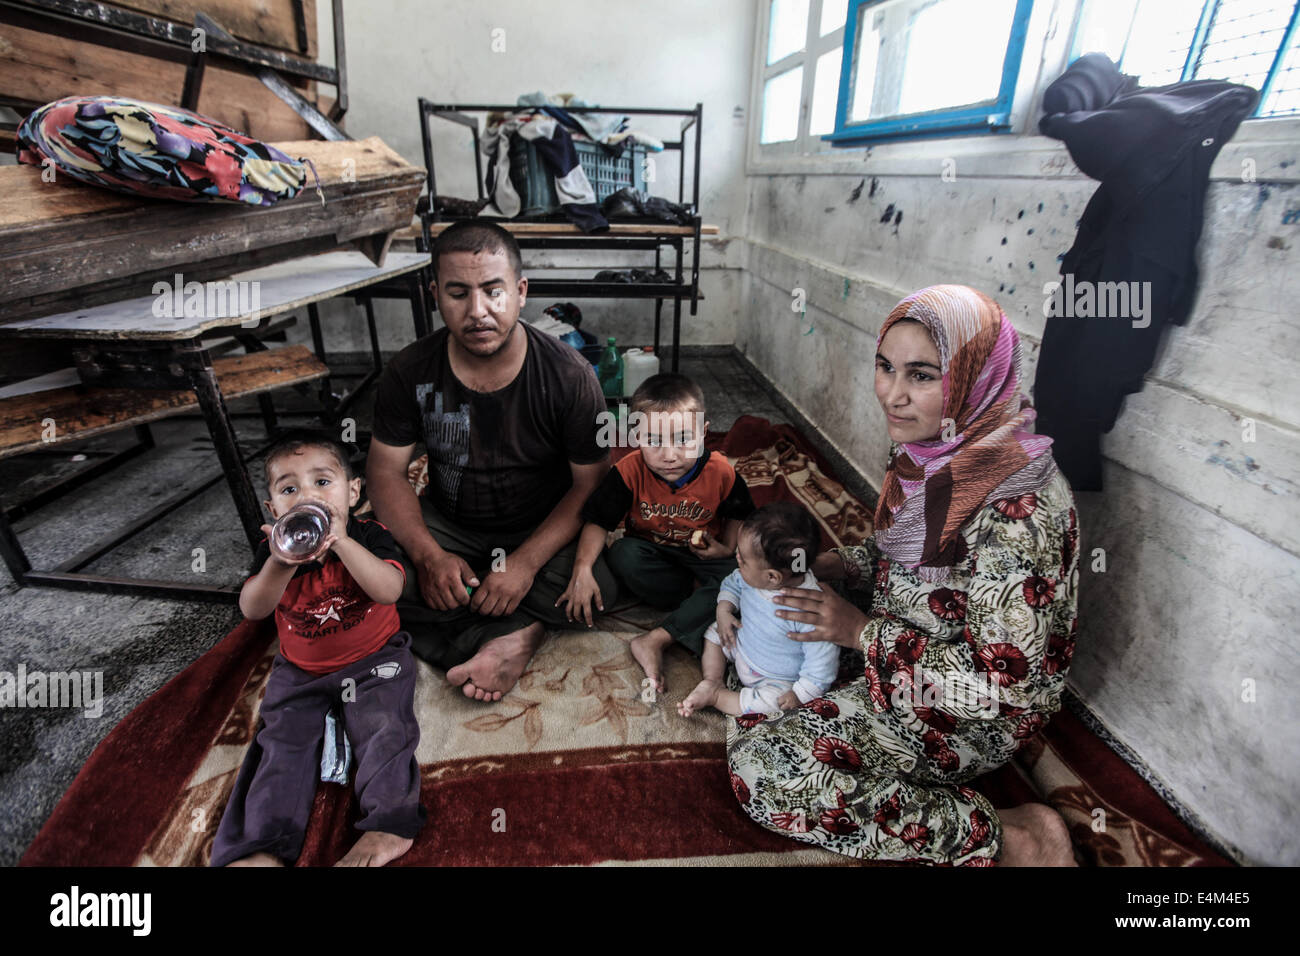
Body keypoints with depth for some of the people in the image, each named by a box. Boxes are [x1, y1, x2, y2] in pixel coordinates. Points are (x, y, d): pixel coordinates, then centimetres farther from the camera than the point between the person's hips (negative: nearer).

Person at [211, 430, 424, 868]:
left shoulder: (369, 536, -16)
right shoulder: (273, 550, -8)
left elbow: (389, 591, -34)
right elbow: (252, 609, -22)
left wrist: (341, 541, -46)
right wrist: (282, 563, -44)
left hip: (373, 658, -3)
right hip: (299, 669, 3)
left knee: (382, 728, -19)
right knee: (282, 741, -7)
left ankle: (389, 826, -13)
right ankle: (258, 849, -3)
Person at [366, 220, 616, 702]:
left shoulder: (569, 374, -18)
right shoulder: (410, 372, -10)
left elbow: (592, 485, -15)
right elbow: (386, 471, -5)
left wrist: (526, 562, -26)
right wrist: (429, 556, -22)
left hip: (542, 531, -2)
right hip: (446, 526, 3)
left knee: (593, 587, -31)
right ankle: (519, 632, -18)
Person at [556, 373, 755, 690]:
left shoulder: (721, 472, -19)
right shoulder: (630, 471, -24)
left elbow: (739, 515, 2)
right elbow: (597, 521, -19)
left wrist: (727, 548, -13)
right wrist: (582, 569, -32)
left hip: (701, 552, 1)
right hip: (651, 551, 0)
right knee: (622, 556, -33)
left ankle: (655, 640, -29)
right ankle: (704, 603, -16)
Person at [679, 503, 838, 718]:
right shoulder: (756, 575, -20)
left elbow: (822, 660, -28)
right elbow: (733, 582, 3)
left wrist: (799, 693, -21)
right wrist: (724, 611, -12)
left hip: (776, 679, -6)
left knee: (772, 702, -29)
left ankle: (716, 696, -10)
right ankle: (713, 680, -2)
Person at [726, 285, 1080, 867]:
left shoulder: (1015, 506, -31)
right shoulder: (930, 451, -6)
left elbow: (1005, 681, -27)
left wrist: (863, 633, -22)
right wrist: (842, 564, -7)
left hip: (966, 716, -7)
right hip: (910, 658, 8)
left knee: (759, 771, -15)